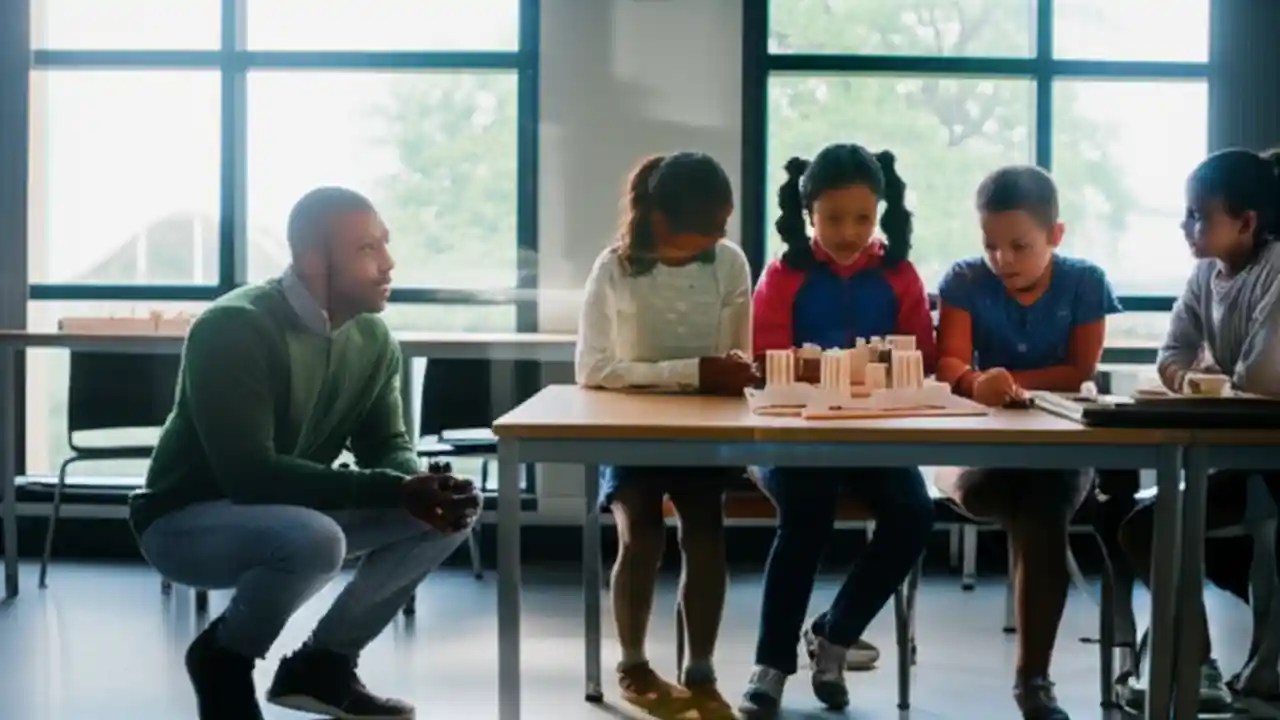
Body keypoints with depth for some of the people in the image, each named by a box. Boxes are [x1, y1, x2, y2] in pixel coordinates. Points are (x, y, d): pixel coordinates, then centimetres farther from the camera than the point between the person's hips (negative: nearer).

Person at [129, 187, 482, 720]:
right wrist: (395, 491, -36)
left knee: (452, 512, -7)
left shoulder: (373, 339, -4)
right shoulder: (234, 330, -26)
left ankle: (323, 662, 6)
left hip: (290, 514, 7)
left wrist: (423, 488, -24)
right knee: (315, 539, -38)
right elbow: (249, 473, -33)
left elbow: (387, 446, 1)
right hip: (186, 520, -7)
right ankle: (222, 660, -6)